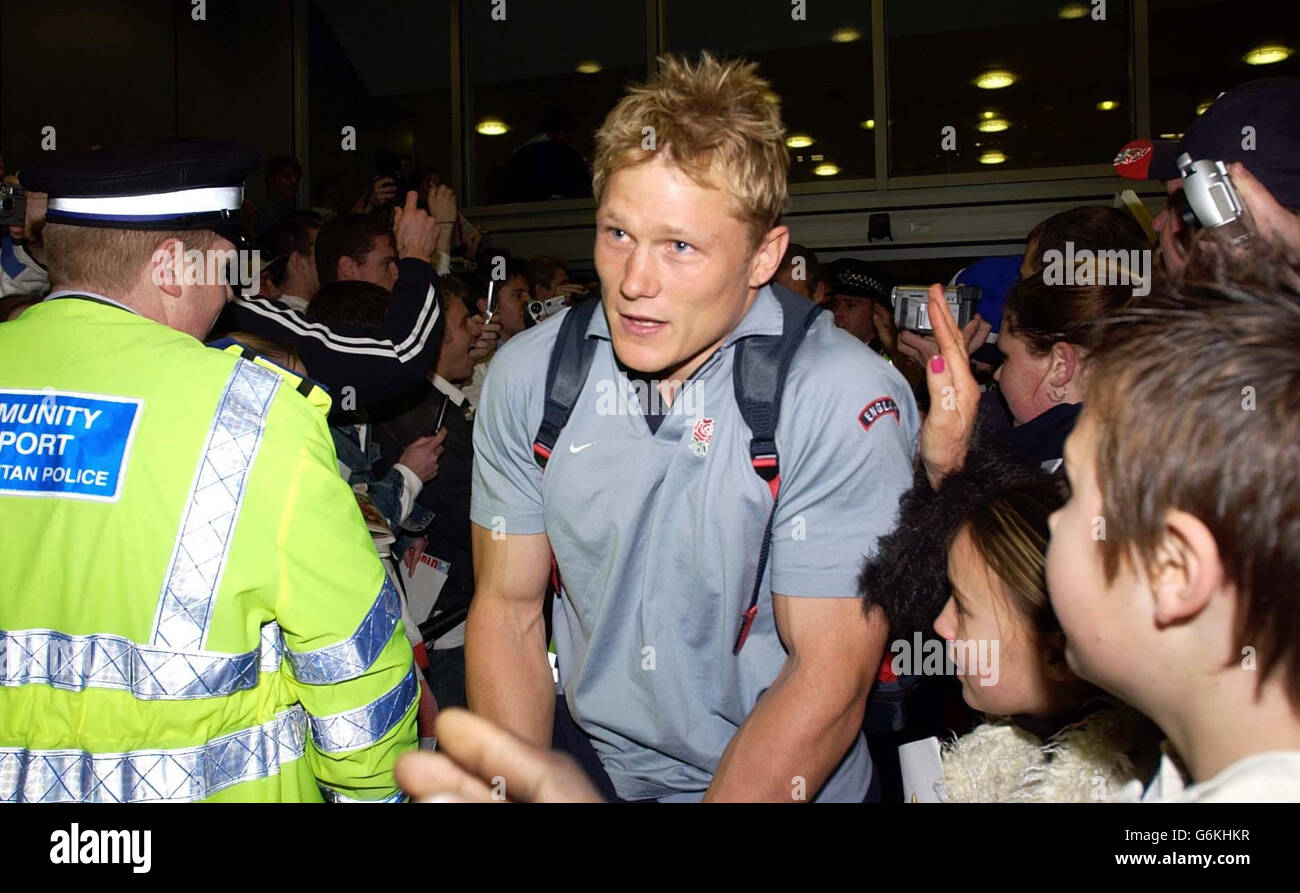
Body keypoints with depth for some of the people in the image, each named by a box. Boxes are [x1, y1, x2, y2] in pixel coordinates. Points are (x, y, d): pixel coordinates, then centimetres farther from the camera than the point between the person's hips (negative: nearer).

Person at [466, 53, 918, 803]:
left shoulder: (847, 402, -17)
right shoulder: (528, 375, -3)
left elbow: (829, 679, -15)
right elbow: (507, 609, 1)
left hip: (775, 781, -2)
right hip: (581, 758, 3)